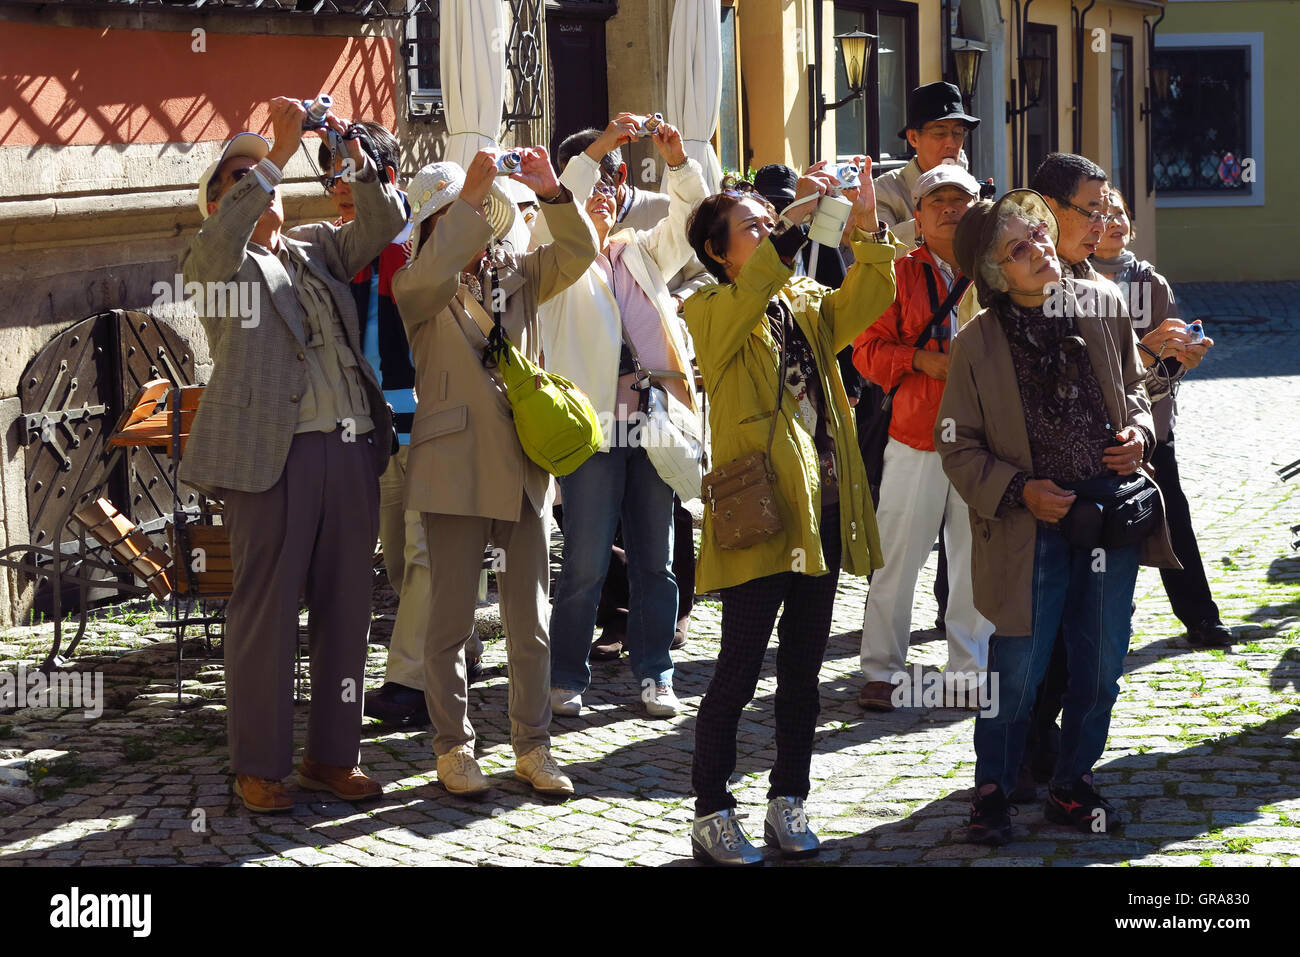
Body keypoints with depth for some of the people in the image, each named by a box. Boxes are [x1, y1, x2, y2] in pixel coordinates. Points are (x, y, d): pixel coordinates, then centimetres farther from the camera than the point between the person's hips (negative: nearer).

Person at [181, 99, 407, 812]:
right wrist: (279, 151, -18)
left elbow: (383, 223, 12)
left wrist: (358, 160, -4)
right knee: (266, 608, -3)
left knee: (345, 606, 8)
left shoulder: (318, 248, 21)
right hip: (271, 453, -5)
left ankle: (333, 754, 17)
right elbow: (223, 241, -17)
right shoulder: (214, 261, 5)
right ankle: (259, 766, 5)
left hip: (352, 448, 6)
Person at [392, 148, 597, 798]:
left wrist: (551, 193, -8)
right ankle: (453, 748, 12)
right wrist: (469, 197, -22)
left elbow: (577, 253, 6)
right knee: (451, 619, 1)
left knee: (530, 621, 7)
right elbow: (433, 272, -22)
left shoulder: (516, 275, 14)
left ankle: (532, 747, 16)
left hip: (523, 469, 4)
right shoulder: (418, 287, 0)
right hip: (456, 470, -4)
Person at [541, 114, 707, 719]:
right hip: (593, 423, -4)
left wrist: (678, 164, -2)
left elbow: (690, 219, 13)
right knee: (585, 564, -4)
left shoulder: (640, 253, 22)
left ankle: (654, 674, 15)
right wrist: (595, 150, -15)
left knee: (655, 559, 8)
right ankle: (566, 678, 6)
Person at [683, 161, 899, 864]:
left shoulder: (806, 303, 15)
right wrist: (798, 220, -28)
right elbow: (750, 293, -24)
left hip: (822, 508, 6)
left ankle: (788, 804, 22)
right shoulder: (709, 311, -3)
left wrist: (867, 228, -14)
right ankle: (711, 814, 5)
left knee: (803, 669, 12)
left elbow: (865, 301, -1)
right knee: (740, 670, -3)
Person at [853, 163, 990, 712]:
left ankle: (969, 670, 17)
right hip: (915, 439, -2)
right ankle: (881, 670, 10)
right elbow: (868, 350, 1)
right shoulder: (900, 274, 5)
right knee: (897, 559, 0)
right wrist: (921, 361, -14)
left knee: (977, 560, 7)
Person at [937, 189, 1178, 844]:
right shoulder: (977, 343, -8)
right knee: (1018, 667, 0)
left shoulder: (1103, 304, 1)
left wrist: (1139, 431, -3)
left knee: (1101, 663, 10)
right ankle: (992, 788, 20)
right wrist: (1019, 490, -13)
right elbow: (957, 444, -2)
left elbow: (1133, 385, 16)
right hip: (1031, 528, -3)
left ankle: (1073, 783, 28)